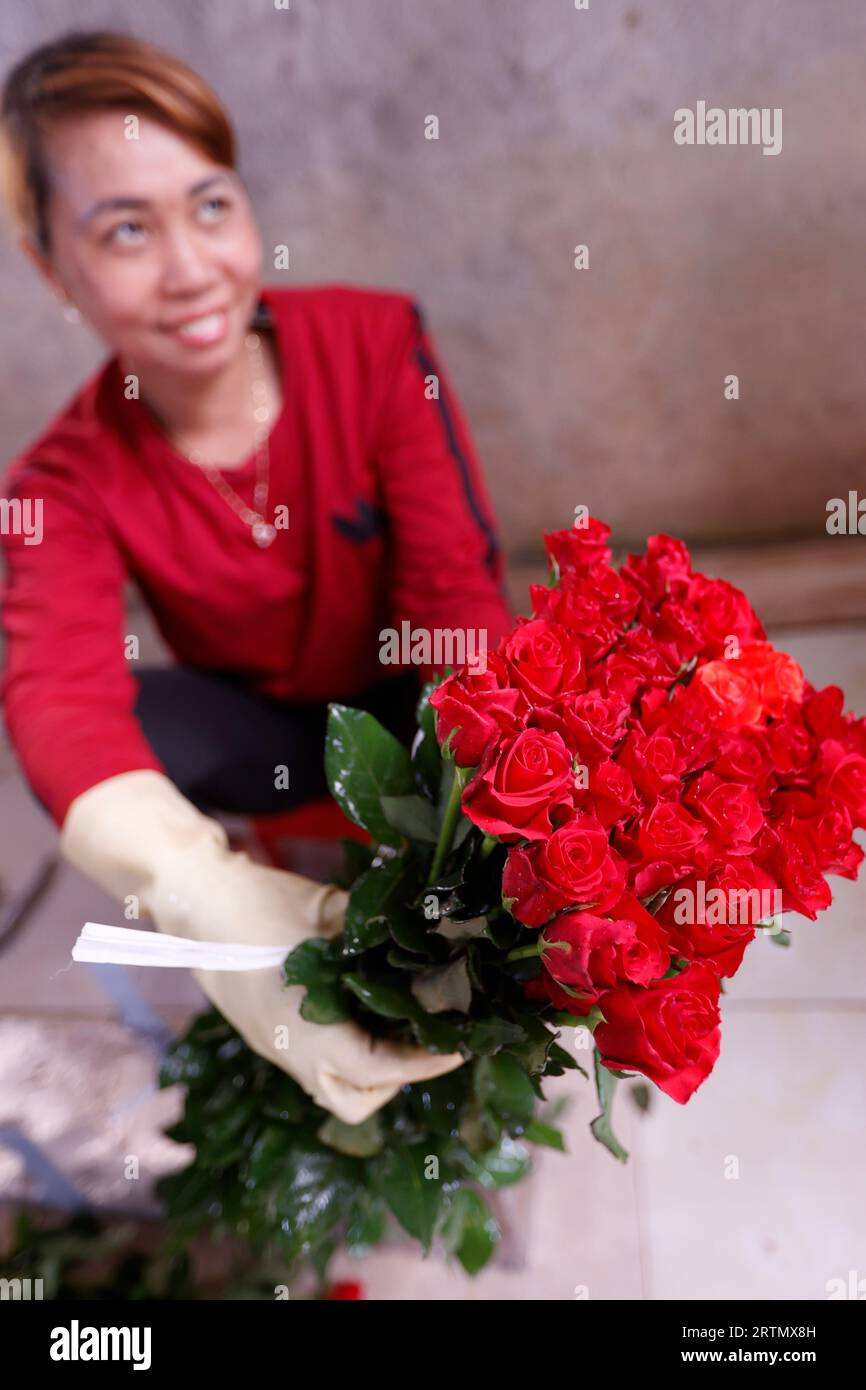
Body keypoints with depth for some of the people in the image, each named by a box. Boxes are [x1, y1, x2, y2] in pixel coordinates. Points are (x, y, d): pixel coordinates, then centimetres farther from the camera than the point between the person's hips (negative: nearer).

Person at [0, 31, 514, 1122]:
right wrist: (206, 899, -60)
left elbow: (456, 588, -27)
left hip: (407, 700, 0)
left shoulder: (376, 341, -19)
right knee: (122, 735, -31)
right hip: (263, 725, 1)